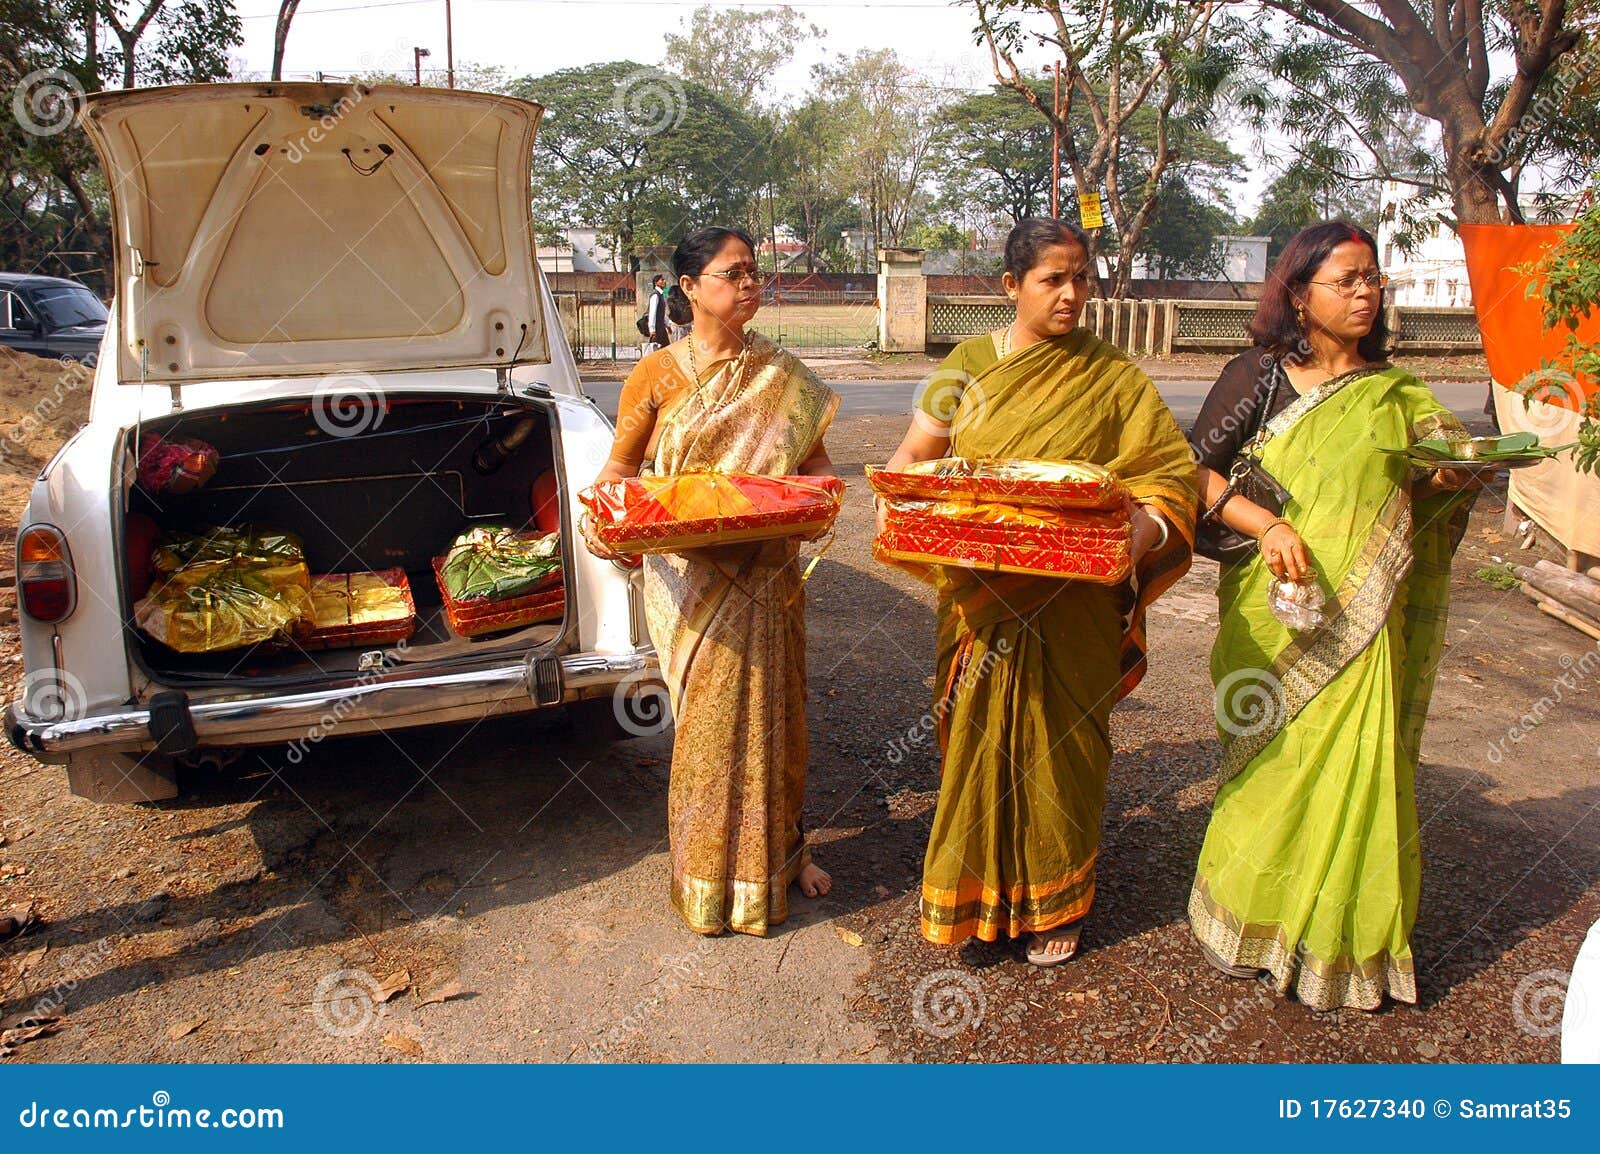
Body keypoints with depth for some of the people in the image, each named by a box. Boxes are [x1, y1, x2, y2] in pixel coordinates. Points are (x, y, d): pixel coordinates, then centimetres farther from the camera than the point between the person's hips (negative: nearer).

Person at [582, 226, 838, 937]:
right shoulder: (656, 375, 0)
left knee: (771, 711, 10)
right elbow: (619, 468, 4)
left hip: (766, 572, 2)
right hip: (690, 577, -2)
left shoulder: (782, 377, 6)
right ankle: (710, 873, 24)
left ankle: (779, 848, 31)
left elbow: (815, 460, 9)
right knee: (706, 719, 6)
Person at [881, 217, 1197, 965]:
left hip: (1072, 602, -1)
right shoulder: (970, 363, 7)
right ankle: (976, 891, 25)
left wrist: (1139, 530, -21)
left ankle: (1054, 901, 26)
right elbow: (915, 455, 9)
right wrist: (896, 506, -11)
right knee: (977, 735, 7)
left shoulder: (1111, 378, 2)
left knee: (1059, 742, 7)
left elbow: (1172, 474, -1)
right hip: (980, 597, 1)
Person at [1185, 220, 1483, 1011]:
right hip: (1273, 613, -2)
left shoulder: (1399, 396, 12)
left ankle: (1342, 939, 15)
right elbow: (1201, 474, -1)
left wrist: (1445, 481, -9)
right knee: (1271, 761, 5)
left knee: (1355, 764, -1)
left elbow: (1420, 501, 13)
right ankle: (1250, 916, 24)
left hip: (1361, 619, 2)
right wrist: (1266, 525, -16)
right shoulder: (1257, 376, 2)